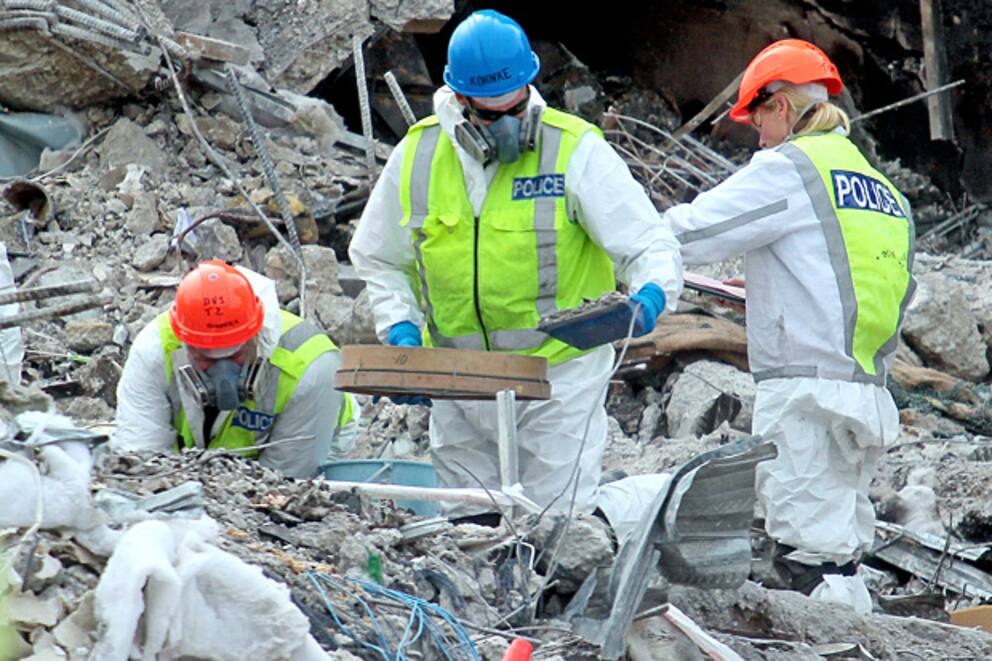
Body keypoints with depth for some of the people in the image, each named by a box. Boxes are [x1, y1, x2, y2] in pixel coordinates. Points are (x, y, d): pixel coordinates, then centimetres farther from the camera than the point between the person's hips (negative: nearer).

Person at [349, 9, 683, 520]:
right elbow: (380, 262, 15)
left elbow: (649, 245, -7)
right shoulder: (416, 157, 2)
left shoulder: (576, 150, -8)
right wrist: (400, 329, -2)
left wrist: (650, 295, -29)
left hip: (559, 370, -4)